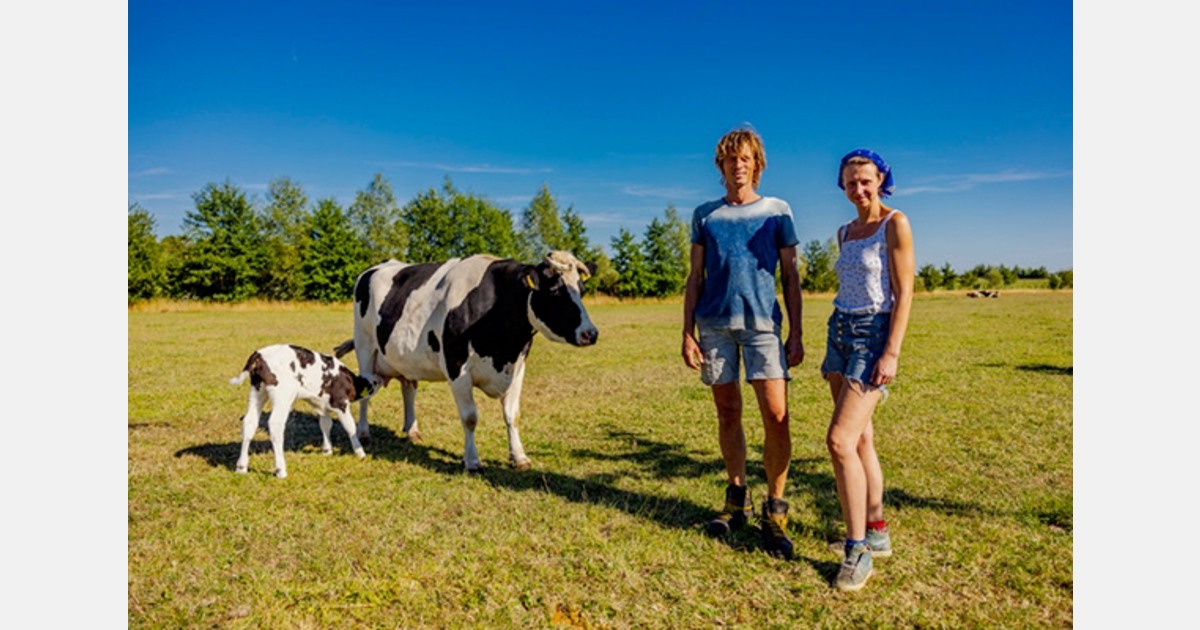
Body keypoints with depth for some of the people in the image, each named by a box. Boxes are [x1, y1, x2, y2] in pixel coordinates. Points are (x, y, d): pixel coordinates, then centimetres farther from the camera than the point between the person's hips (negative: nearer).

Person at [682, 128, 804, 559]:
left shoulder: (777, 211, 8)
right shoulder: (705, 215, 11)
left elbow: (790, 276, 7)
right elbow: (695, 277, 10)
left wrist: (796, 334, 1)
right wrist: (687, 333, 3)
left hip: (762, 323, -1)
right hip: (715, 324, 2)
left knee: (776, 414, -9)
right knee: (727, 412, 9)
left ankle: (774, 512, 6)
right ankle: (737, 498, 24)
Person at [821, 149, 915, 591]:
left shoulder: (895, 223, -7)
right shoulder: (844, 232, 14)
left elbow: (904, 292, -12)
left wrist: (892, 352, -19)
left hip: (873, 335, -7)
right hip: (839, 332, 7)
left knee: (840, 440, -16)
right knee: (860, 439, 11)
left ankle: (858, 548, -4)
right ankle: (877, 533, 23)